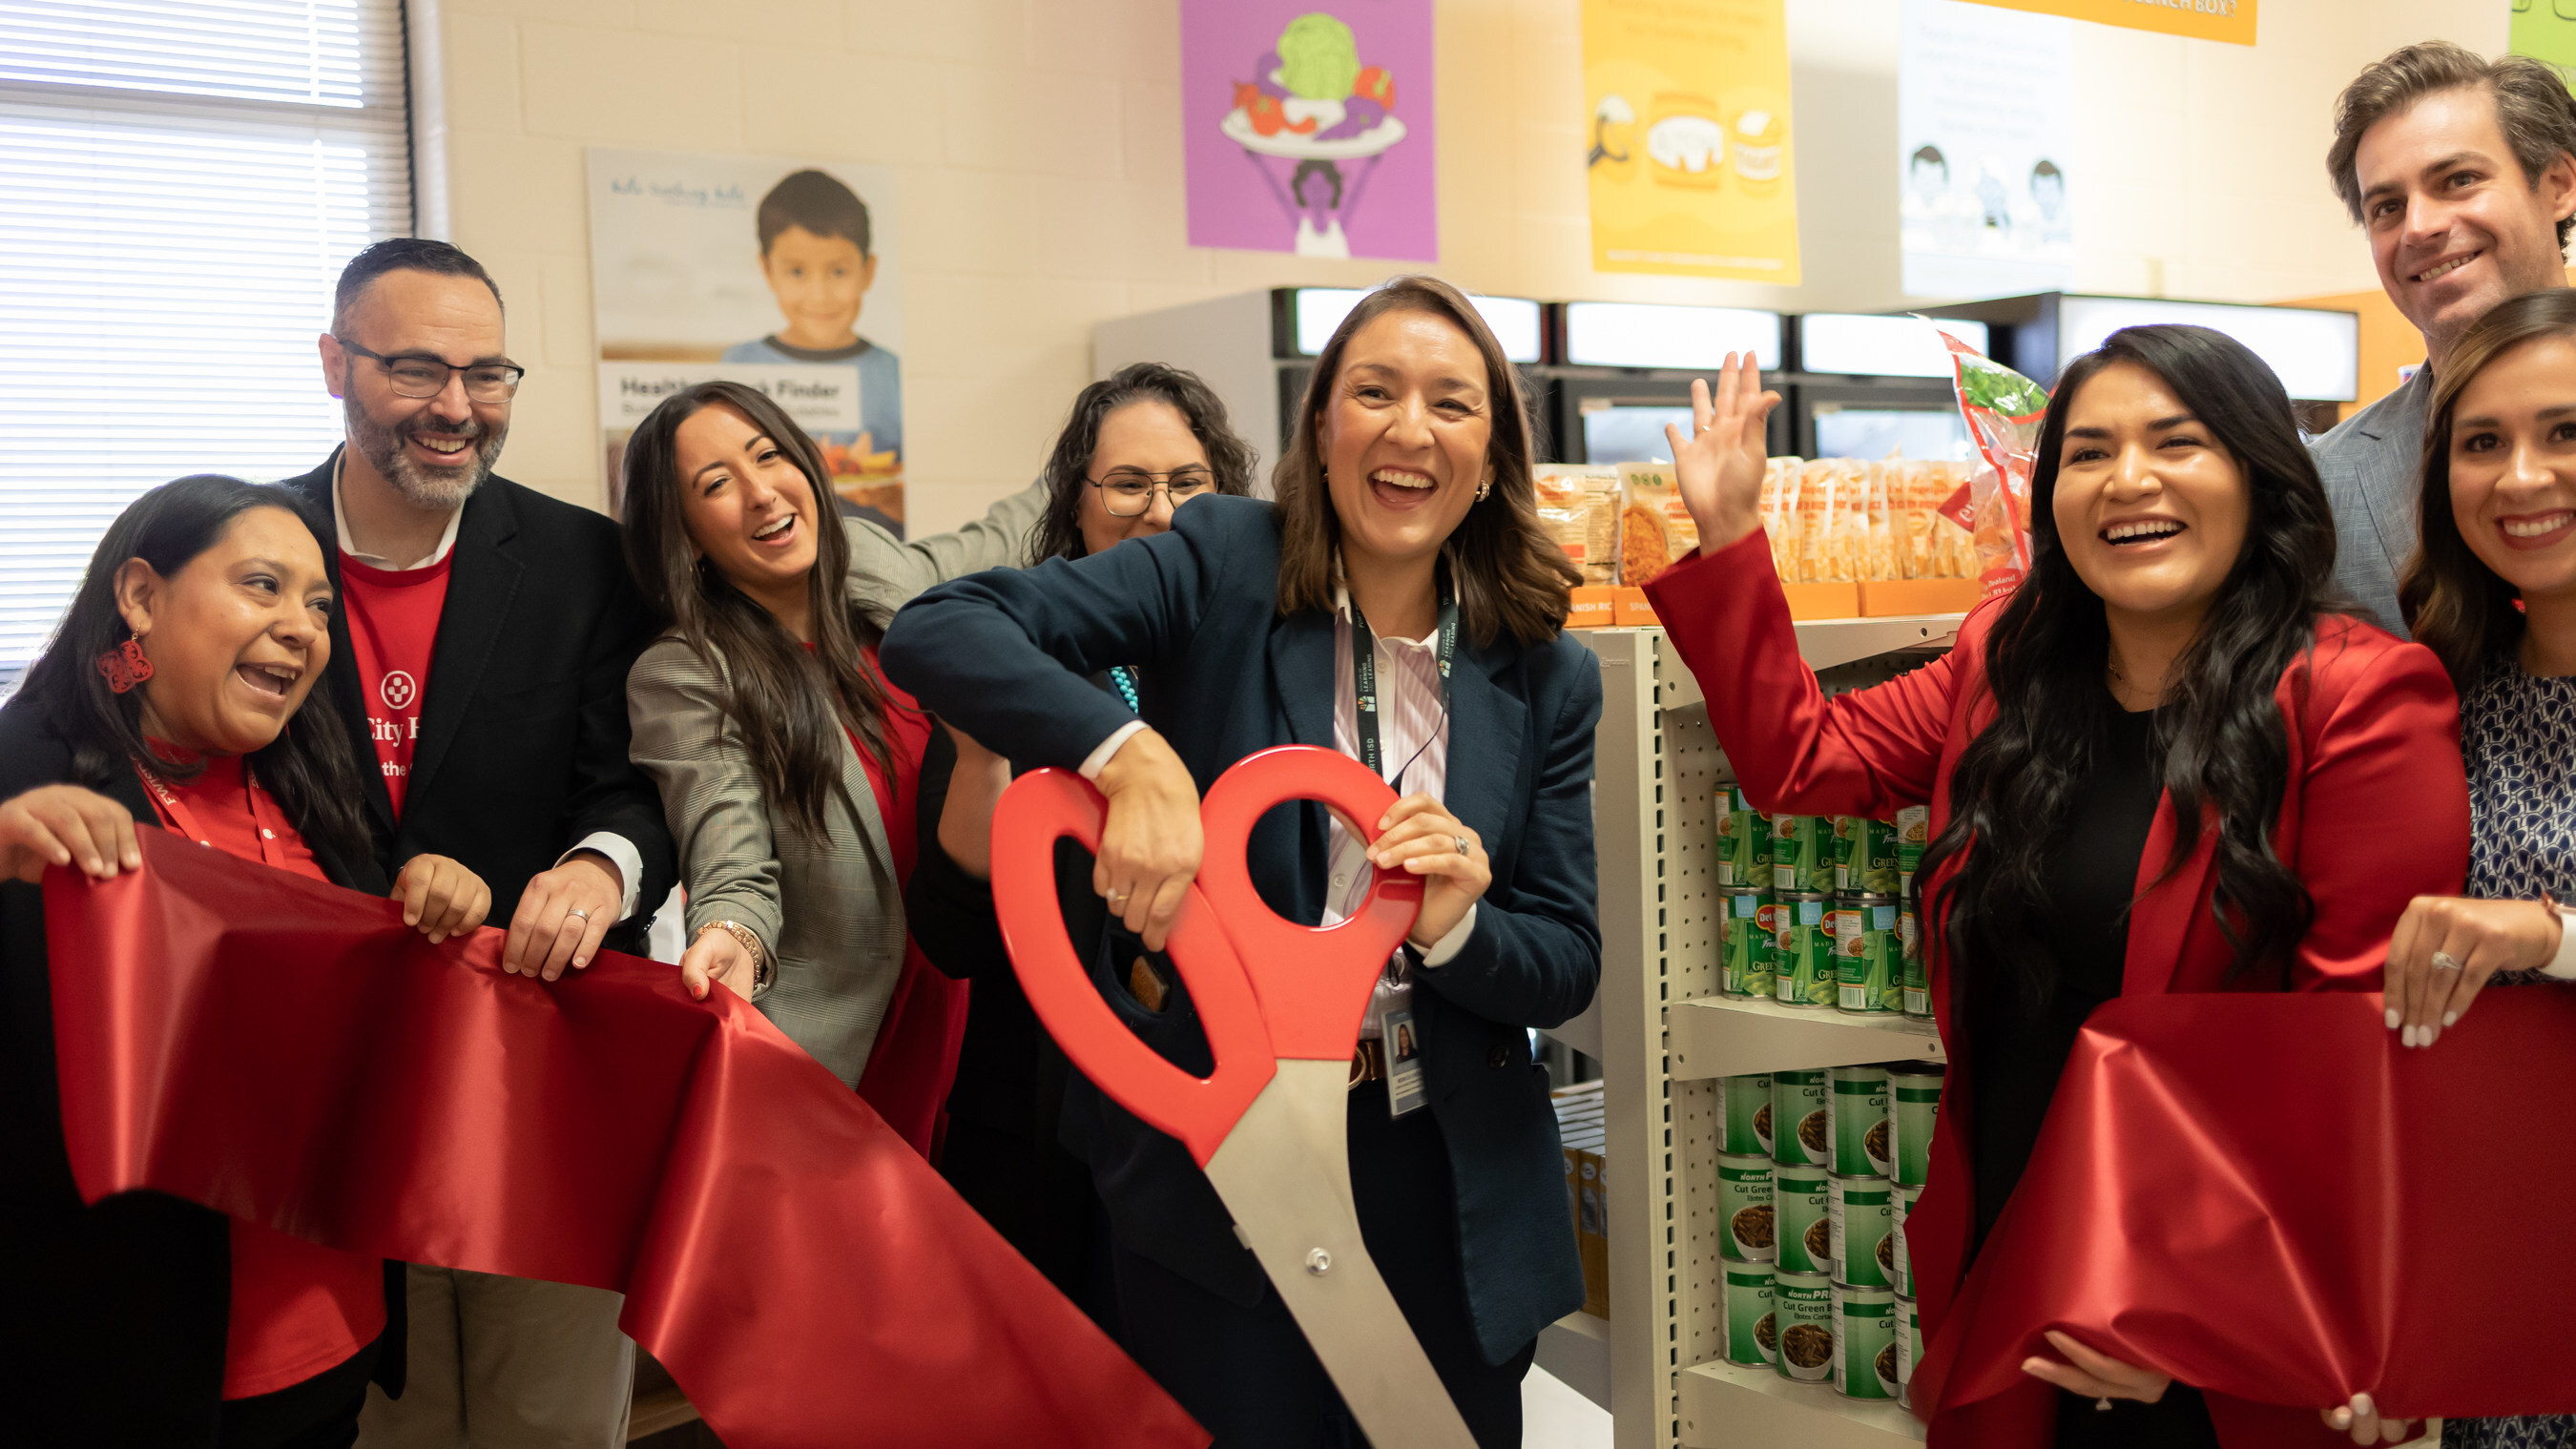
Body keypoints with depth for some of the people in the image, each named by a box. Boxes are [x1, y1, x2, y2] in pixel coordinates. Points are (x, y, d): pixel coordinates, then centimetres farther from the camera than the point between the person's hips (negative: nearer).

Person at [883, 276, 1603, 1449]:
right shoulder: (1225, 566, -8)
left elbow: (1567, 966, 2)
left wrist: (1455, 929, -20)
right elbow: (934, 632, -18)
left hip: (1439, 1178, 3)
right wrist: (1134, 756, -33)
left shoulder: (1547, 681, 1)